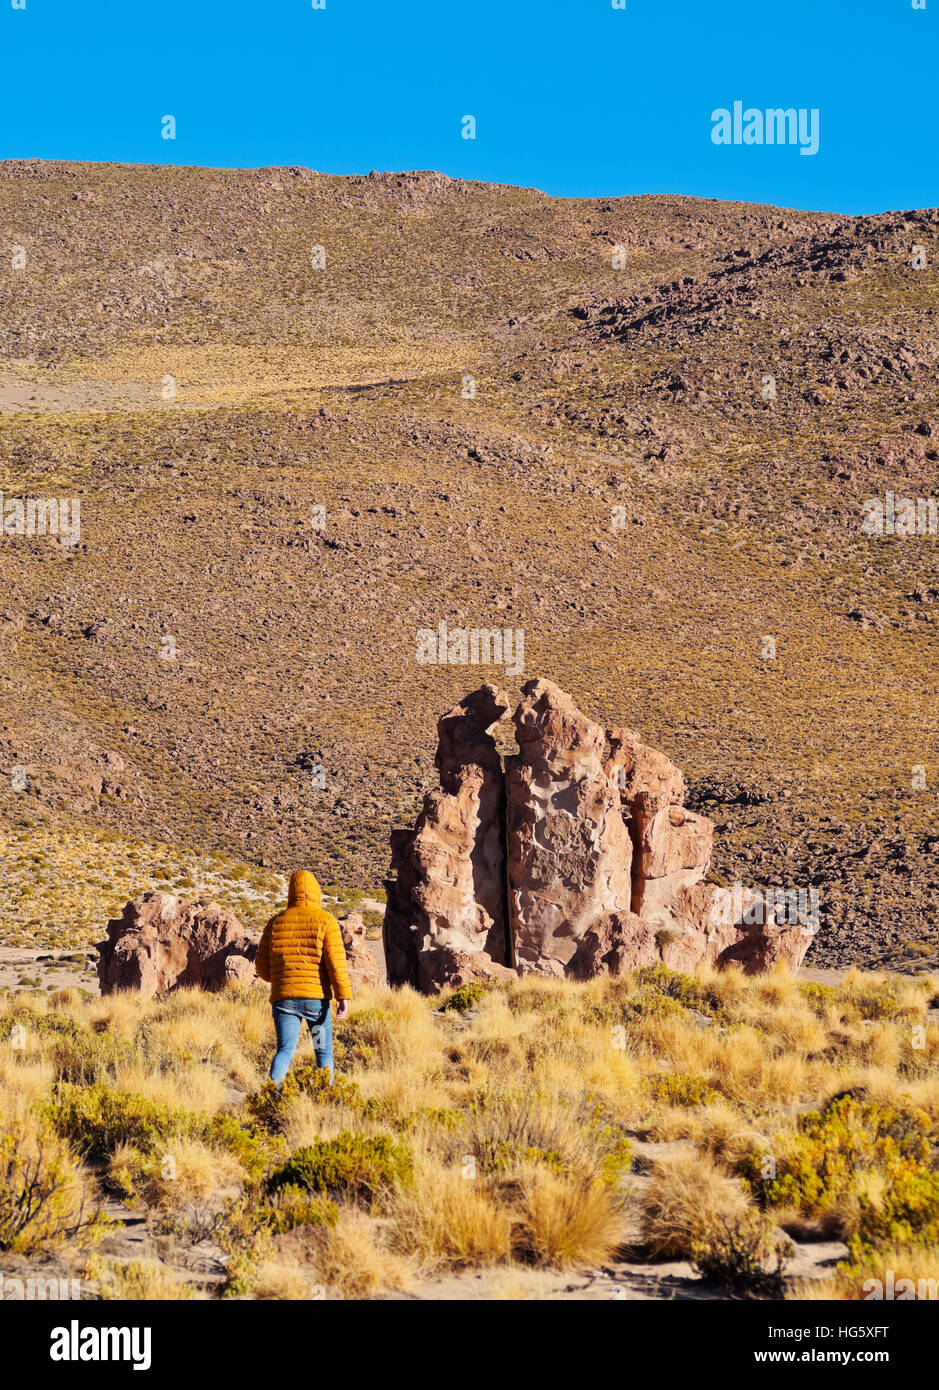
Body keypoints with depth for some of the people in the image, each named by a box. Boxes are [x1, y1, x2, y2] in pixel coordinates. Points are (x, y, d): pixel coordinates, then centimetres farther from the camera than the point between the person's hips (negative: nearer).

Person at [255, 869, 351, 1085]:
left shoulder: (276, 923, 9)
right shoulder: (325, 921, 0)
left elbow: (262, 966, 11)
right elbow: (336, 961, -9)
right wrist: (344, 996, -10)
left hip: (283, 998, 2)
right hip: (317, 997, -2)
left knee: (285, 1050, -1)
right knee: (324, 1051, 11)